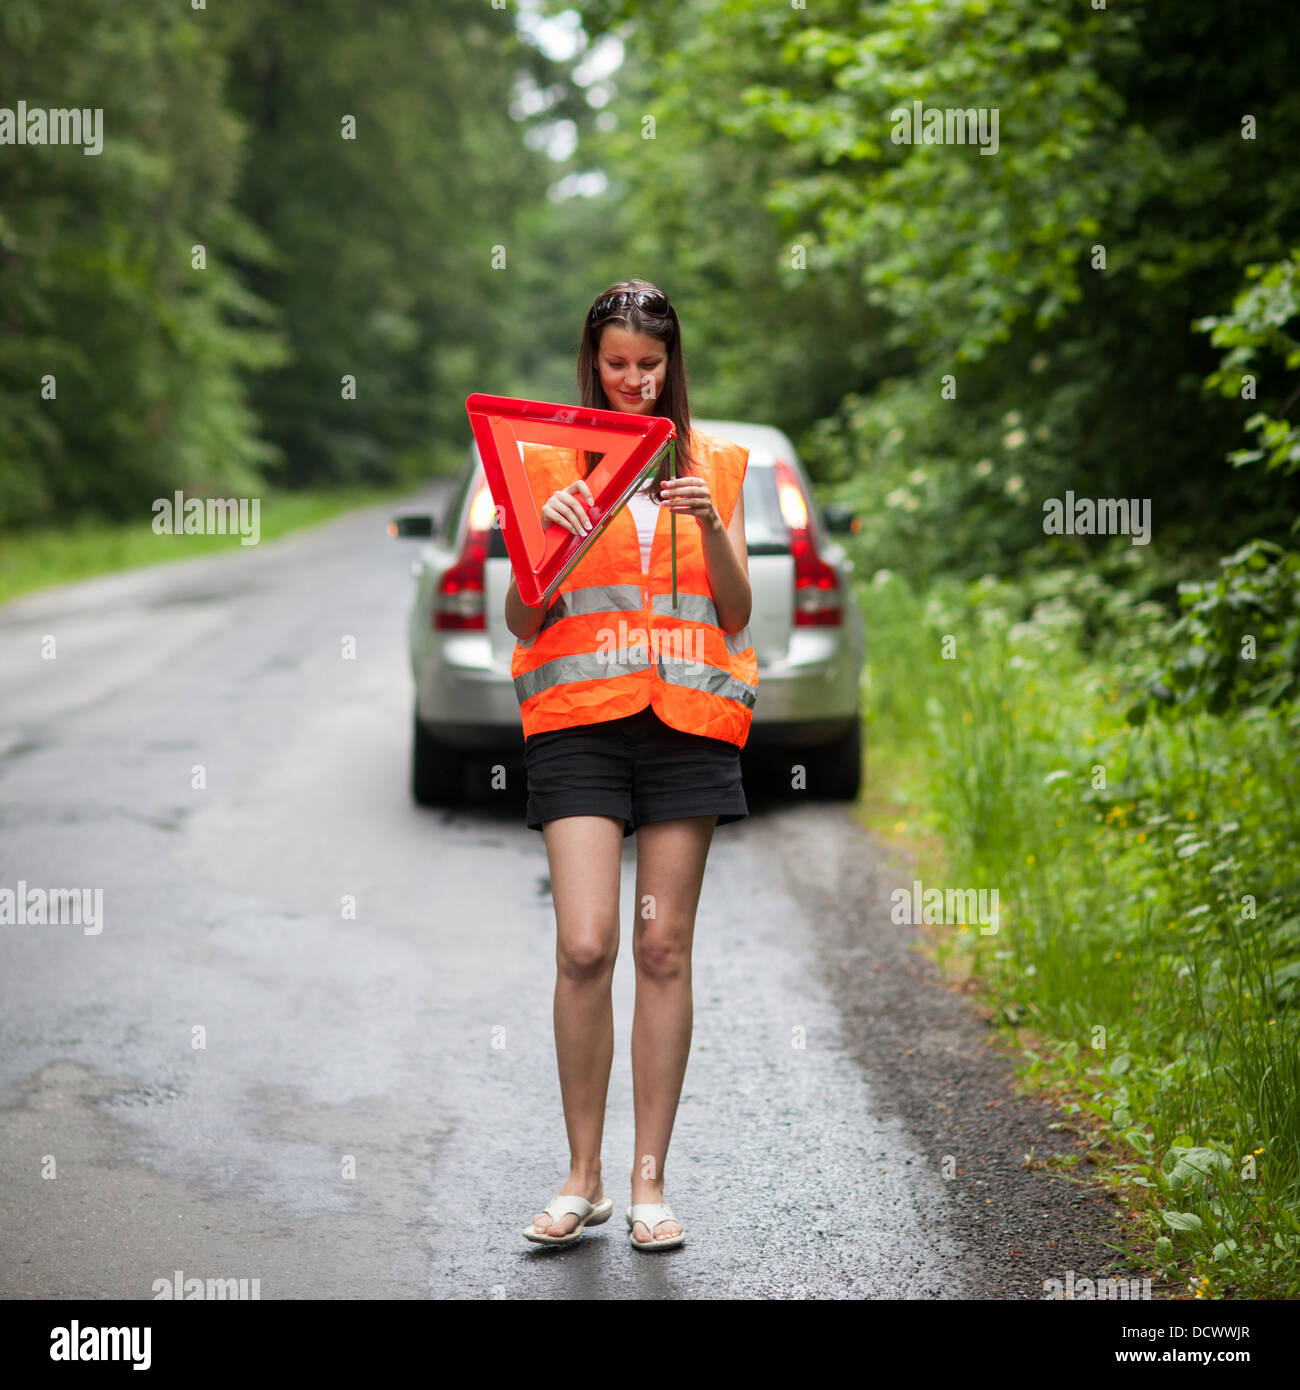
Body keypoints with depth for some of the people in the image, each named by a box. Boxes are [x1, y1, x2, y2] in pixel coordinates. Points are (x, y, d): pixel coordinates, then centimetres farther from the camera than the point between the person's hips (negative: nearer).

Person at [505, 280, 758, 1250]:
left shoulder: (714, 463, 12)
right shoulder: (551, 464, 8)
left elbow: (738, 617, 9)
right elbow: (522, 623, 5)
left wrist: (711, 526, -8)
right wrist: (547, 537, -13)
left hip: (688, 721, 1)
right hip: (578, 718, -1)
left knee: (665, 950, 1)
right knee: (584, 947, -10)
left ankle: (651, 1179, 8)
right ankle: (584, 1178, 3)